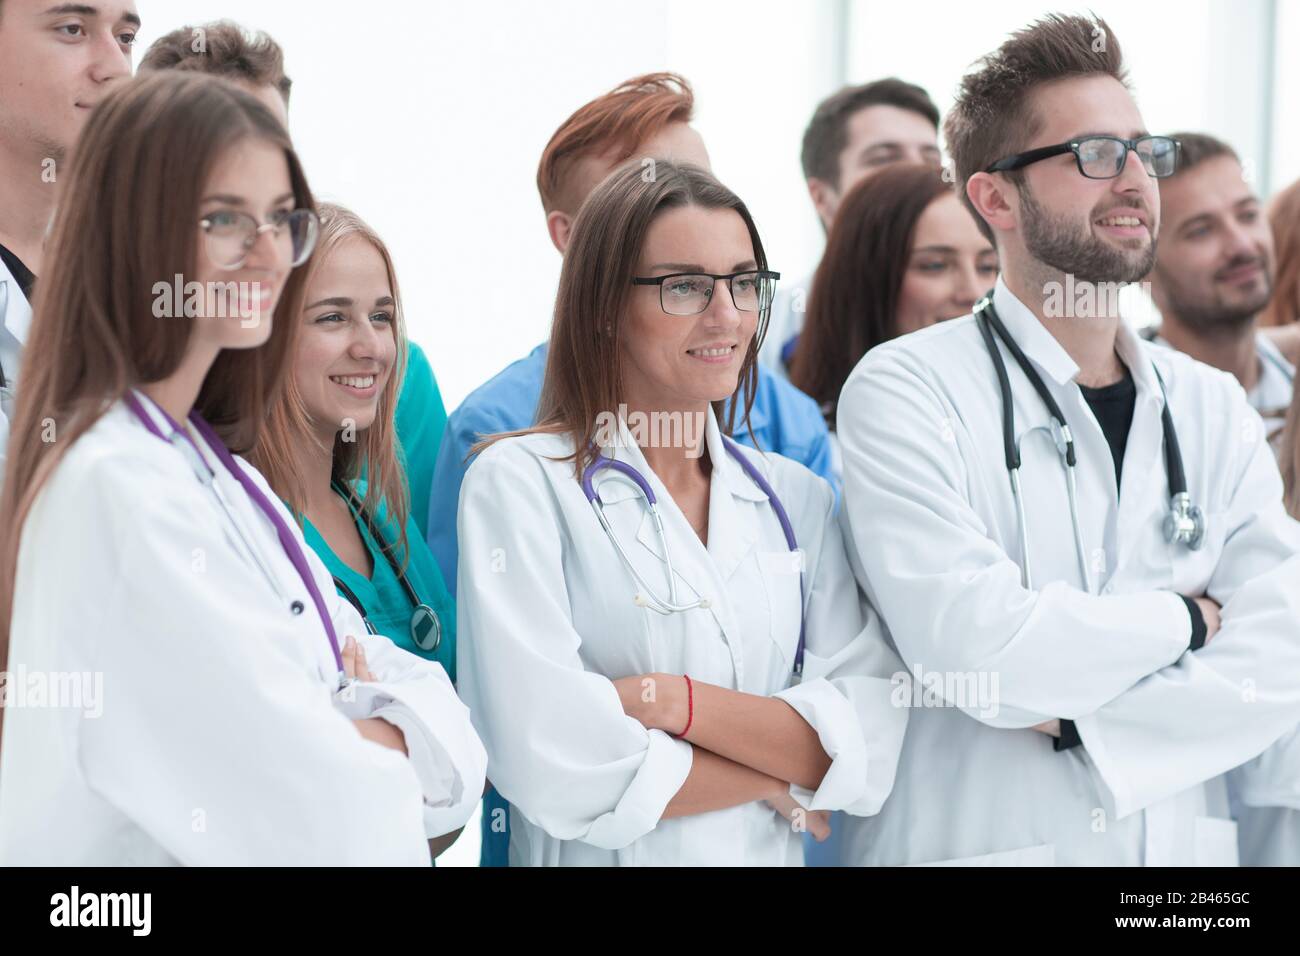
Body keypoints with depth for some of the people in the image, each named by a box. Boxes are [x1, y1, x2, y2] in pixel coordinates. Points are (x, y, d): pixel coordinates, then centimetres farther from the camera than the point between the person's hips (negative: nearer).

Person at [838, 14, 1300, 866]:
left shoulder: (1213, 409, 4)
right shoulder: (907, 391, -10)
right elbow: (975, 648, -22)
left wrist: (1072, 723, -19)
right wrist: (1189, 619, -9)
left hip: (1184, 842, 4)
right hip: (978, 839, -4)